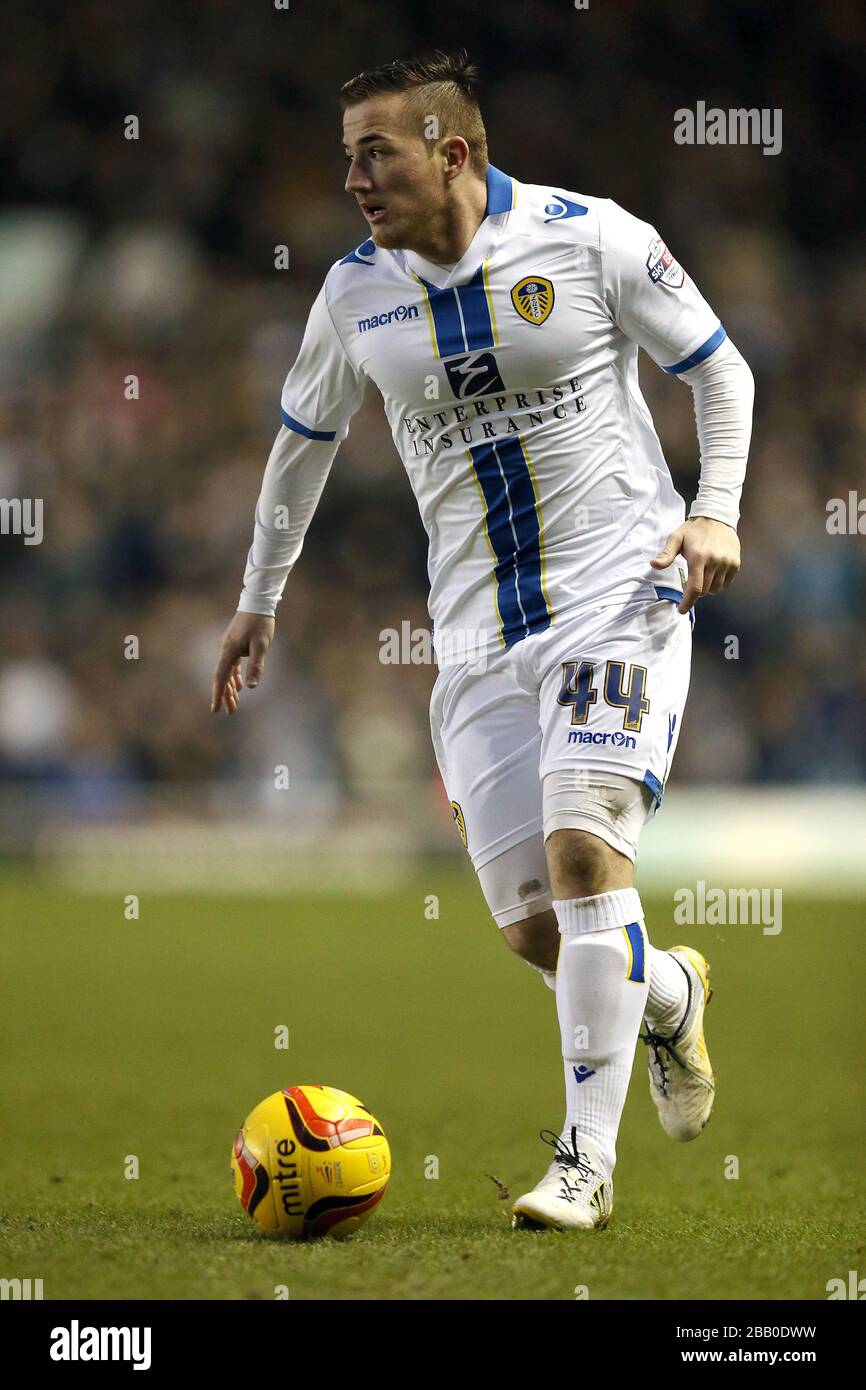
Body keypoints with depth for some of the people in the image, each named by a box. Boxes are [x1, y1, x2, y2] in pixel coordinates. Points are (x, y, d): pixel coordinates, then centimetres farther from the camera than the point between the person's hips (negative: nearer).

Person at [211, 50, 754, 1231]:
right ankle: (666, 994, 34)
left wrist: (715, 512, -10)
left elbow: (722, 371, 4)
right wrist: (259, 599, 24)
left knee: (582, 843, -22)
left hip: (620, 592, -4)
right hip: (478, 633, 4)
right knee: (532, 927, -1)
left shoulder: (594, 240, -8)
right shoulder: (356, 293, 3)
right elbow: (303, 439, 20)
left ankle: (587, 1158, -17)